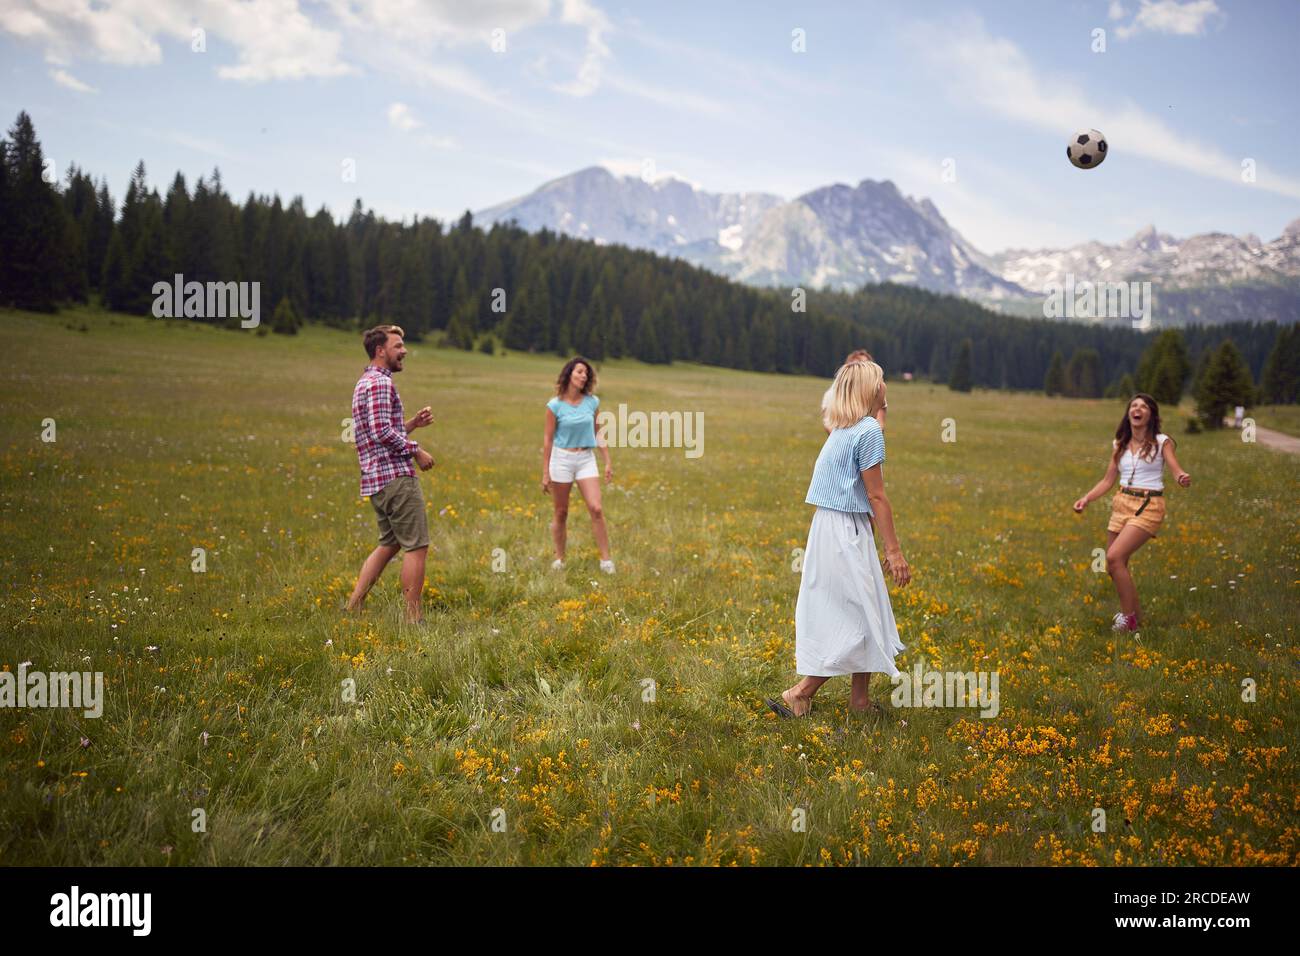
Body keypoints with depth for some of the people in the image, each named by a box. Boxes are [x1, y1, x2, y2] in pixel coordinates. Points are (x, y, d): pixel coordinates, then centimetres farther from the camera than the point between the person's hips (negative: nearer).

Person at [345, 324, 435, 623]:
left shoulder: (364, 383, 21)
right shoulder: (380, 383, -12)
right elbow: (382, 431, -22)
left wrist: (411, 425, 16)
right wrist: (416, 450, -12)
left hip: (376, 480, 10)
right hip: (395, 476, -10)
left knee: (389, 543, 18)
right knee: (417, 546, -5)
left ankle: (353, 607, 16)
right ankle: (414, 617, -3)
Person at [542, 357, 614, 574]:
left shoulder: (592, 402, 2)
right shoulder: (555, 405, -6)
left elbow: (598, 434, 12)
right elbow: (547, 439, -2)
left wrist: (608, 462, 9)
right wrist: (545, 473, -2)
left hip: (586, 459, 2)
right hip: (561, 458, -2)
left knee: (596, 509, -10)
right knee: (561, 513, 6)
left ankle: (606, 560, -4)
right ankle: (559, 559, 22)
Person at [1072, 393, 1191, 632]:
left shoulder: (1162, 442, -2)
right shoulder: (1119, 445, 11)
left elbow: (1177, 470, -14)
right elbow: (1108, 480, 11)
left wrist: (1184, 478, -37)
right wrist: (1087, 498, -4)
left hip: (1148, 507, -6)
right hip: (1122, 504, 6)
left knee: (1114, 557, -21)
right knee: (1114, 566, 6)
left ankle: (1129, 619, -9)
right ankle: (1133, 611, 30)